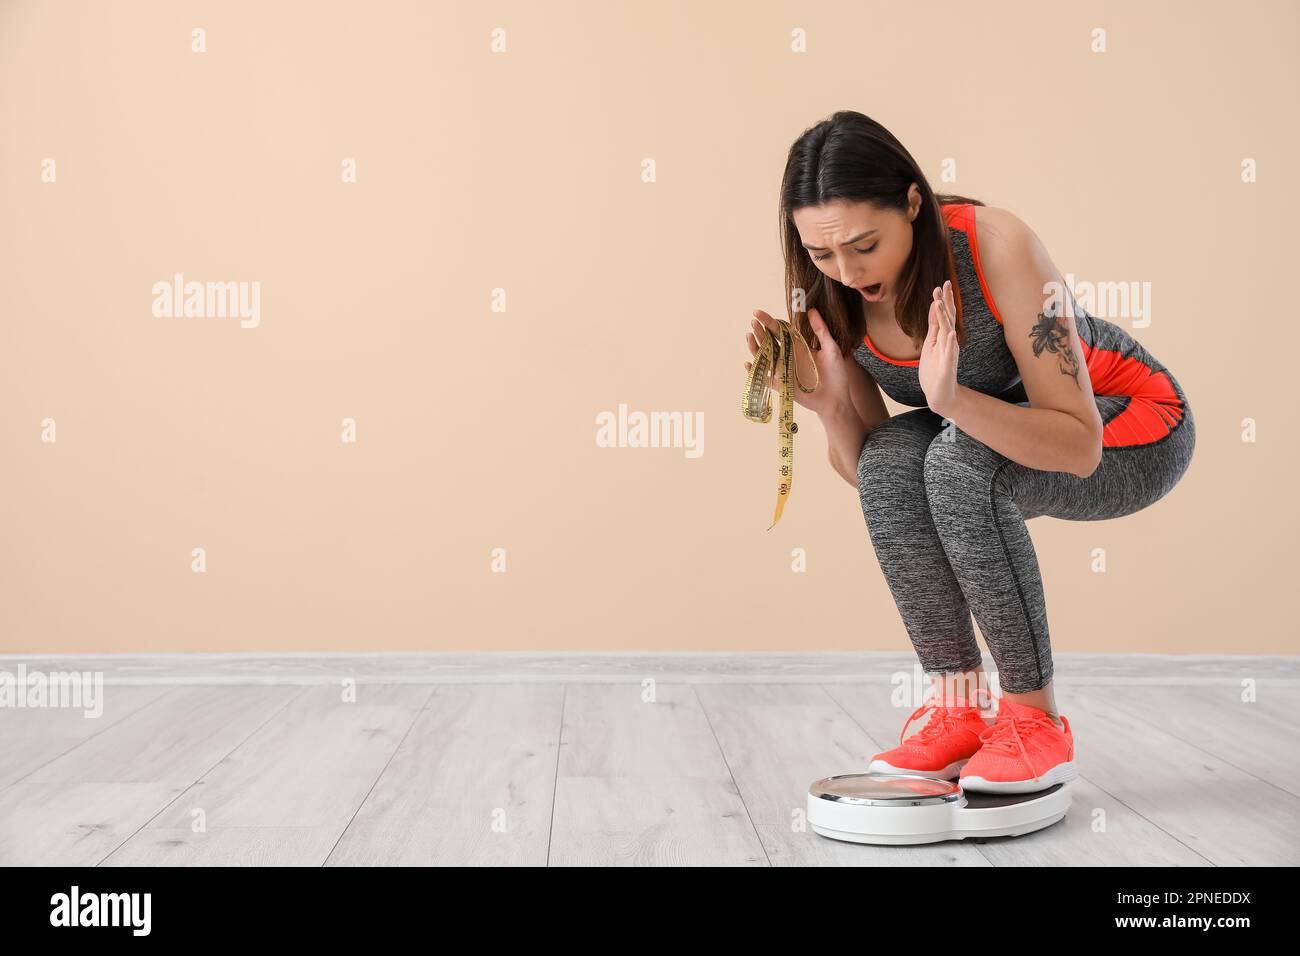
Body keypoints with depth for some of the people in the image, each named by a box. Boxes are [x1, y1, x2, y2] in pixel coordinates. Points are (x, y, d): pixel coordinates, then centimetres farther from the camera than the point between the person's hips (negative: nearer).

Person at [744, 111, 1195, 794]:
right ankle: (959, 710, -16)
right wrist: (827, 402, -29)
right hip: (986, 437, 5)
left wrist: (953, 399, -48)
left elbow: (1080, 446, -34)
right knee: (892, 457, -27)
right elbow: (867, 474, -10)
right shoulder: (831, 300, -16)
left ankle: (1038, 721, -20)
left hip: (1134, 432, -5)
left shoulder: (997, 246, -32)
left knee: (960, 461, -34)